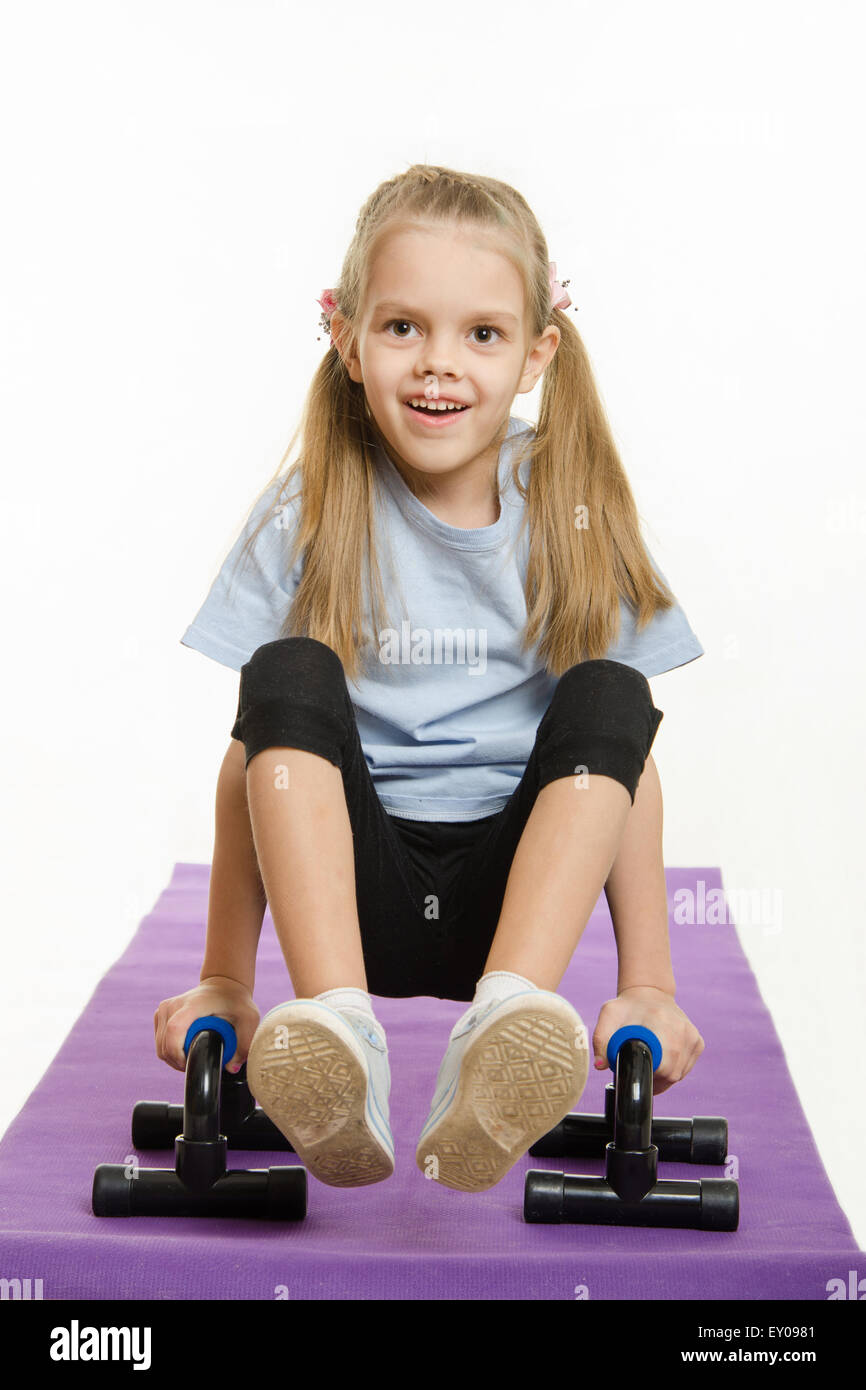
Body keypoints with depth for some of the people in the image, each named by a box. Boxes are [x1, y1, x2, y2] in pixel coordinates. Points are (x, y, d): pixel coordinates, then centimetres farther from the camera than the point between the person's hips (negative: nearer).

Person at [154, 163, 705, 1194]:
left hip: (517, 885, 1)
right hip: (348, 885, 0)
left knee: (607, 697, -23)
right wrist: (224, 982, -9)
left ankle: (503, 1029, -42)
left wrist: (647, 989, -10)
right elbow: (255, 752, -5)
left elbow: (629, 758, -4)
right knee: (289, 676, -24)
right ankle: (339, 1036, -42)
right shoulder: (309, 516, -4)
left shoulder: (572, 517, -1)